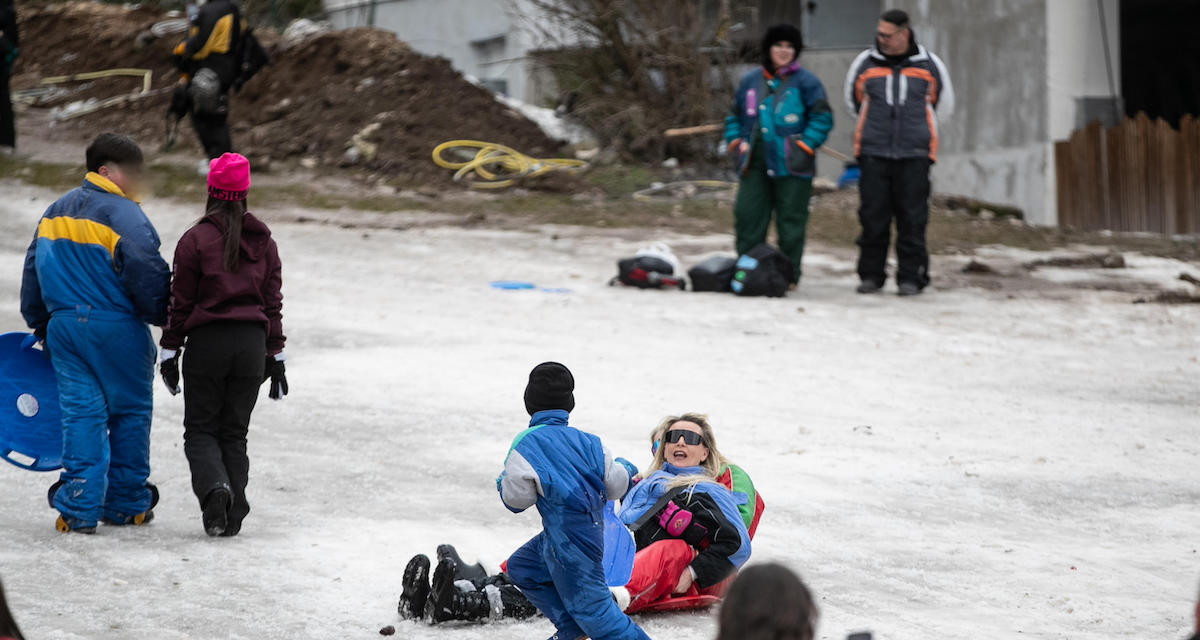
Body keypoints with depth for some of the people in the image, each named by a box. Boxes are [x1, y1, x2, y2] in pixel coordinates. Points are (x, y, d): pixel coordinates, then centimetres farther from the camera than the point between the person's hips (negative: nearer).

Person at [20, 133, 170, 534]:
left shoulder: (55, 212, 12)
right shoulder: (123, 215, -12)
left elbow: (33, 274, 19)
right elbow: (148, 276, -17)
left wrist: (41, 326, 28)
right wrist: (168, 318, -2)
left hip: (64, 325, 6)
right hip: (117, 330, -6)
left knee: (80, 413, 5)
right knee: (130, 412, 9)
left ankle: (79, 507, -4)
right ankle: (126, 504, 17)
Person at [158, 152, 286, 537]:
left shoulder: (195, 240, -6)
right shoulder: (264, 242, 6)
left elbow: (181, 302, -4)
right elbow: (272, 302, 9)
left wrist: (169, 351, 3)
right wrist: (275, 355, 16)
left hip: (207, 342, -3)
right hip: (252, 343, 3)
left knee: (200, 429, 7)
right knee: (235, 432, 11)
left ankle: (214, 486, -20)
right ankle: (233, 513, 3)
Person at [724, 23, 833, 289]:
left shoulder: (805, 82, 0)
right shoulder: (750, 81, 14)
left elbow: (822, 117, -2)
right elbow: (734, 116, 23)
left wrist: (804, 145, -9)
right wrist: (736, 142, 8)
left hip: (790, 166, -4)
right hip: (755, 165, 4)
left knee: (790, 221, 0)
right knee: (747, 216, 1)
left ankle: (788, 275, 6)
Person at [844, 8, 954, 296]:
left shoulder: (929, 65, 4)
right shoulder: (865, 63, 6)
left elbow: (944, 104, 19)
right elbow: (853, 101, 22)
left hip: (914, 156, -1)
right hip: (873, 154, 1)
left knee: (912, 219, -3)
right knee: (873, 217, -1)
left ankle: (910, 277, 2)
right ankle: (870, 275, 8)